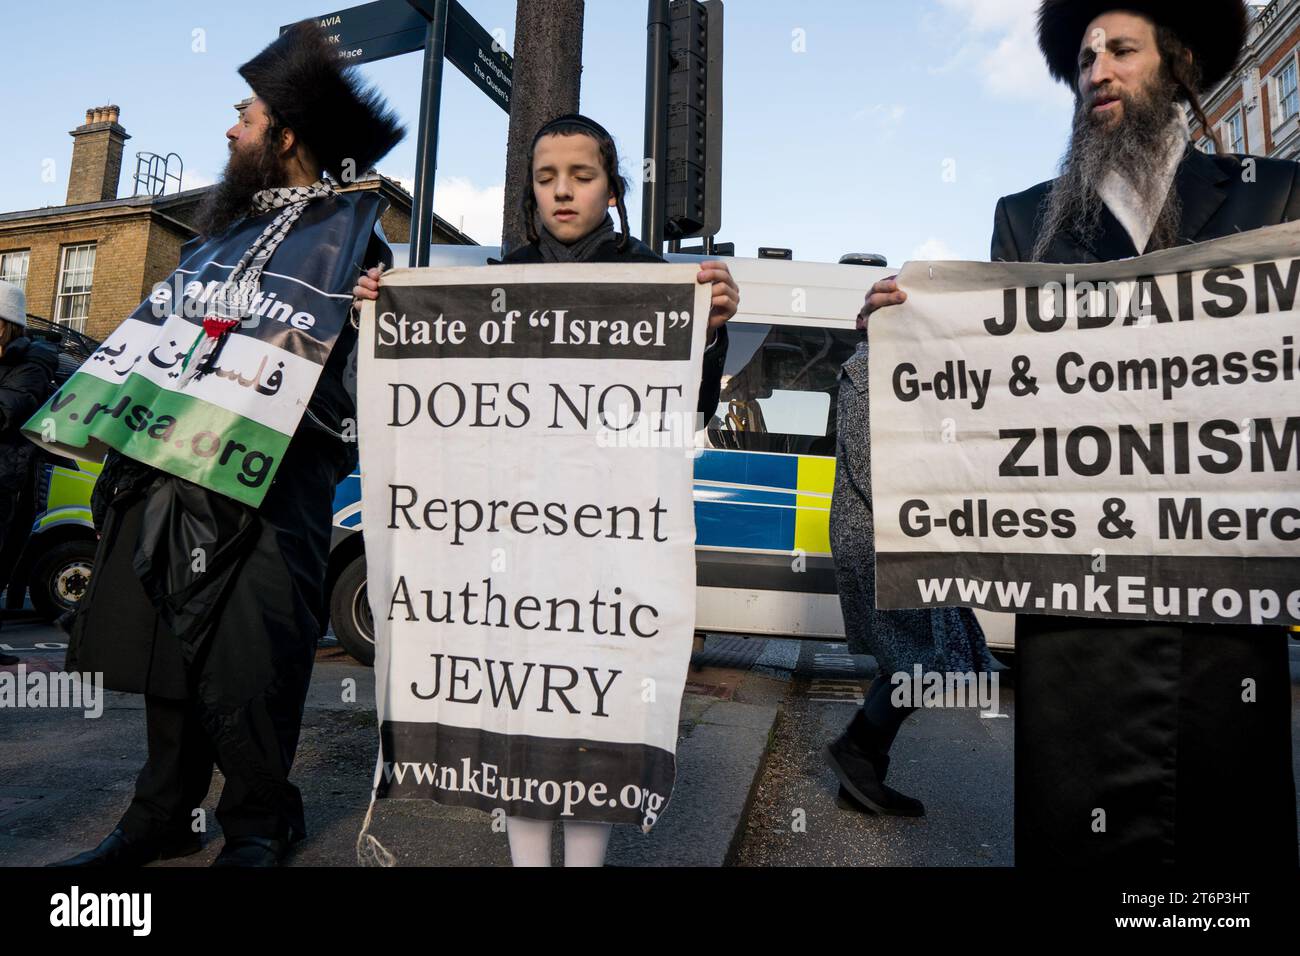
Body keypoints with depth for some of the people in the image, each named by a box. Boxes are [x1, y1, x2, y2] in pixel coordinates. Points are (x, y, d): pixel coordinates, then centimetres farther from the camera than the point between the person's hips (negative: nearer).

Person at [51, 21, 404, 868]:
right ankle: (164, 816, 27)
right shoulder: (222, 232, 21)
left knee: (243, 669, -4)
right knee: (167, 652, 12)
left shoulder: (348, 237, -1)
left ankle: (258, 827, 16)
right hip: (169, 475, 7)